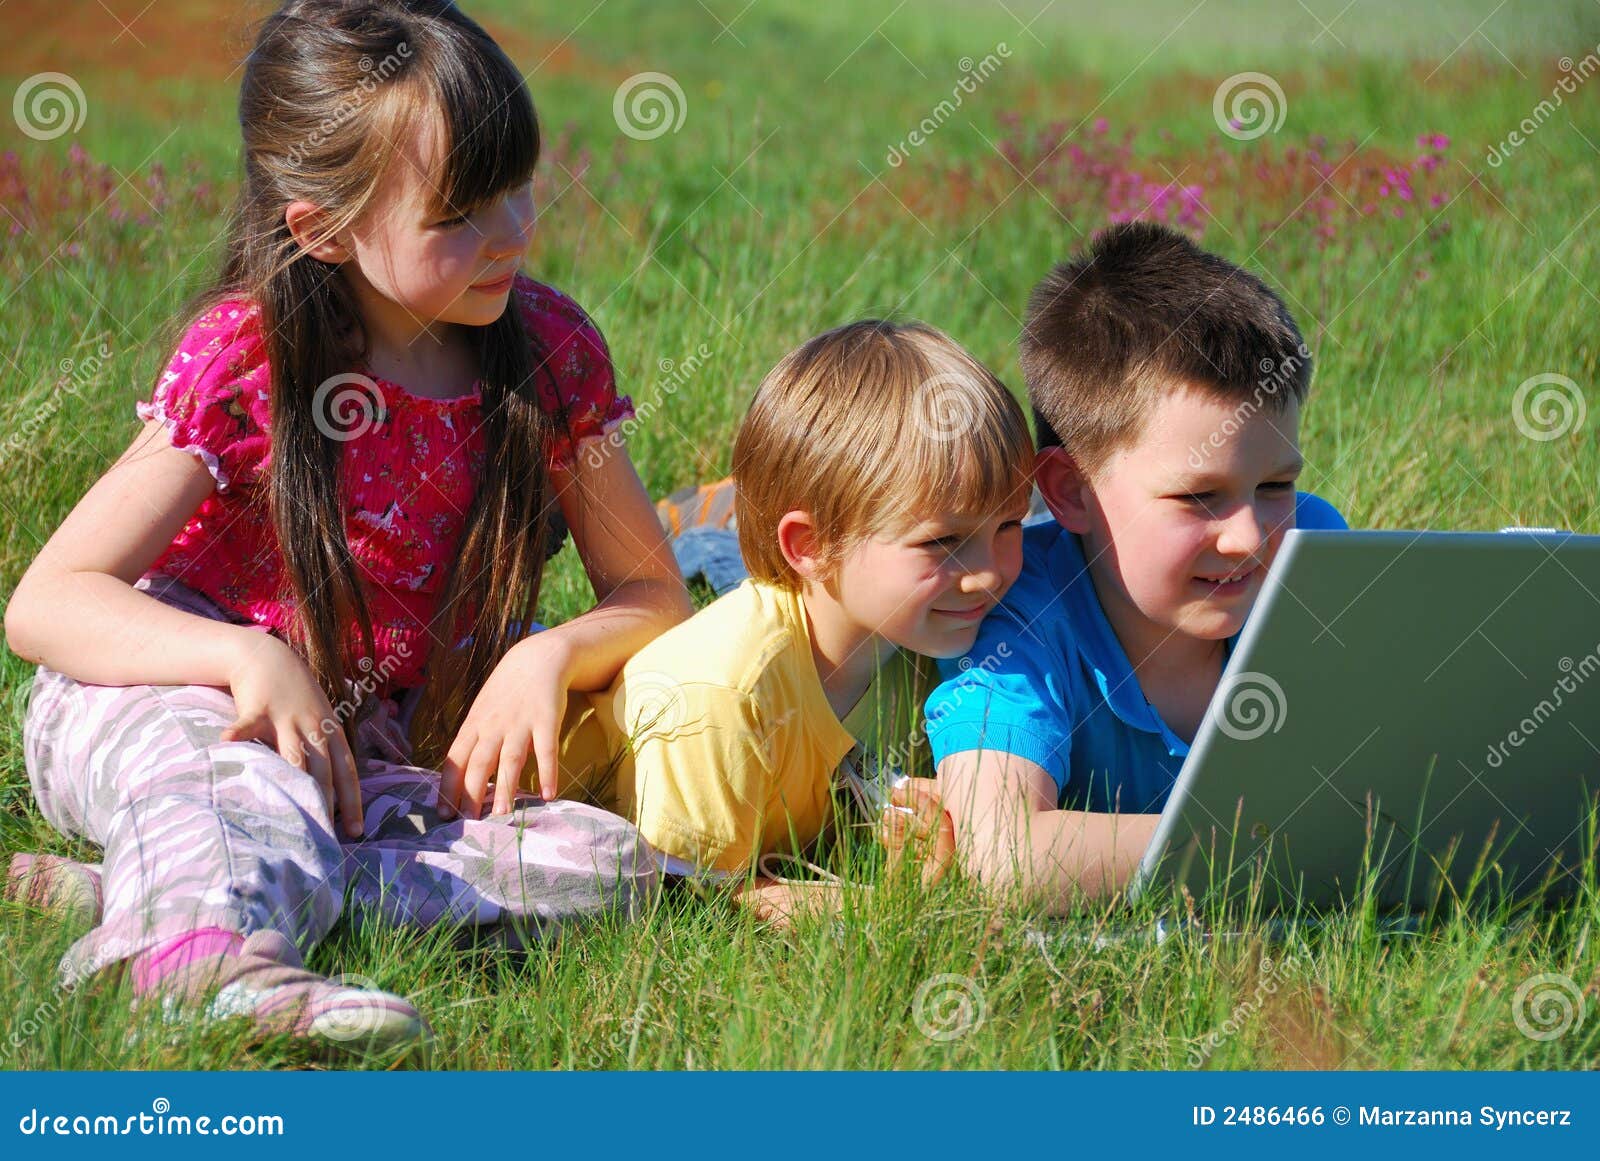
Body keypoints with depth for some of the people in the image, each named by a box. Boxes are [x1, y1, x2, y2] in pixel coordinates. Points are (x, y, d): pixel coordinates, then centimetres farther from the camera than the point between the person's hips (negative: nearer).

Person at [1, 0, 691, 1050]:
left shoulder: (548, 348, -2)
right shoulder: (244, 361, -12)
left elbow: (654, 596, 5)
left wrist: (550, 656, -18)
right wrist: (248, 658, -34)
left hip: (384, 755, 4)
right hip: (167, 700, -4)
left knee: (612, 863, -23)